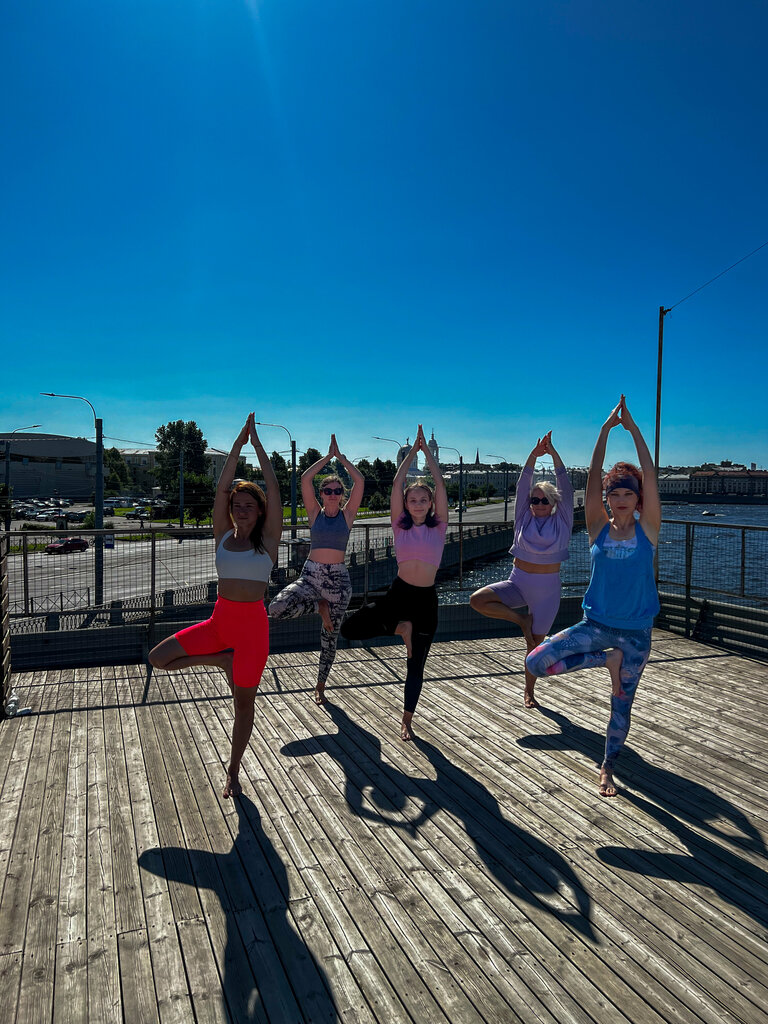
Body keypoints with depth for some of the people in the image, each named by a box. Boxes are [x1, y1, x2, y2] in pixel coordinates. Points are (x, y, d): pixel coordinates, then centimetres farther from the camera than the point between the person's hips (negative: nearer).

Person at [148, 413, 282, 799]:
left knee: (243, 703, 7)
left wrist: (257, 442, -7)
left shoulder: (267, 539, -4)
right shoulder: (223, 536, 4)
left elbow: (273, 488, -9)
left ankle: (233, 773, 27)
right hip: (219, 620, 3)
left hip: (253, 625, -3)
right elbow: (222, 487, -3)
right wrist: (239, 442, -5)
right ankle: (225, 660, 10)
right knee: (158, 658, -6)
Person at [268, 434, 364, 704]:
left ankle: (320, 686, 28)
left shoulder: (347, 514, 3)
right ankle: (319, 605, 0)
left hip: (338, 578, 0)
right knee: (276, 608, -26)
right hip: (311, 575, 0)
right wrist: (328, 456, -3)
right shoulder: (315, 512, 3)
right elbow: (305, 478, -7)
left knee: (330, 636, 8)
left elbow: (360, 480, -6)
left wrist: (341, 457, -1)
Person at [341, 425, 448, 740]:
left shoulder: (438, 526, 2)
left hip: (426, 599, 0)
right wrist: (413, 450, -2)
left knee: (416, 664, 8)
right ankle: (401, 627, 8)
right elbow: (397, 484, -3)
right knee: (350, 629, -12)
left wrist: (428, 450, -2)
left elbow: (440, 485, -3)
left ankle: (407, 721, 25)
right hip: (398, 593, 0)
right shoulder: (400, 525, 2)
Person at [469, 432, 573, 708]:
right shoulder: (525, 518, 2)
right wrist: (534, 455, -19)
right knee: (477, 600, -20)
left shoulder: (561, 521, -2)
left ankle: (529, 691, 27)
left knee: (535, 643, 5)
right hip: (518, 582, 2)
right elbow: (522, 485, -7)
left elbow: (565, 487, -11)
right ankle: (521, 619, -1)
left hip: (548, 588, -2)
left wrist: (553, 453, -19)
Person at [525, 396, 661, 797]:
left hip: (636, 632, -1)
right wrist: (606, 429, -15)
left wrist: (633, 429, -16)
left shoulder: (647, 529, -4)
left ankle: (607, 769, 34)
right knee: (536, 661, -16)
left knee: (621, 705, 9)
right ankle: (607, 659, 3)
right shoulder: (599, 527, -3)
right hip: (596, 624, 1)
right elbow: (592, 477, -10)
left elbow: (650, 477, -12)